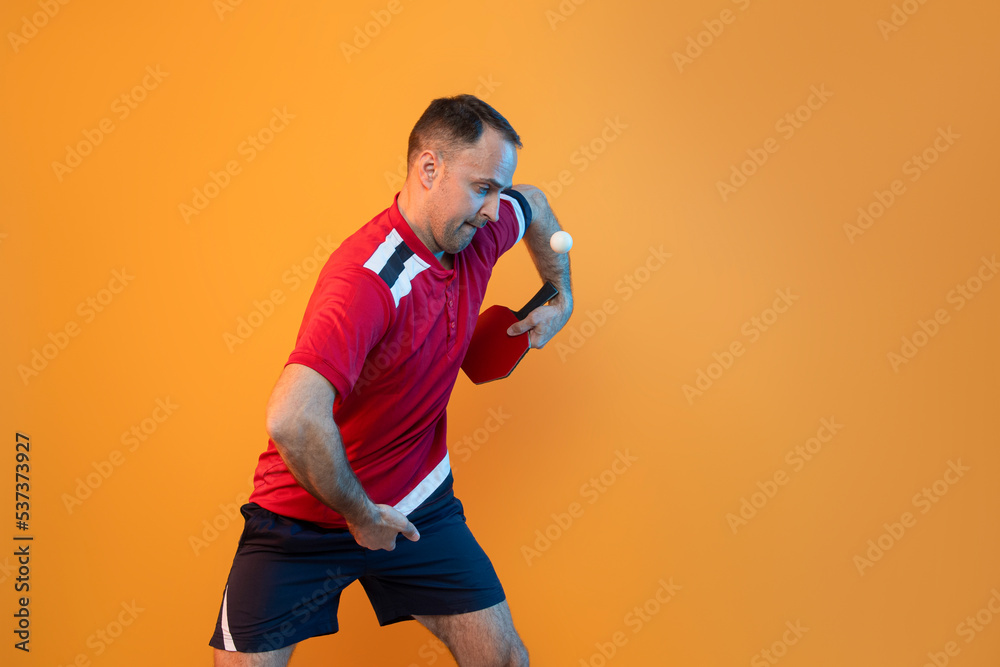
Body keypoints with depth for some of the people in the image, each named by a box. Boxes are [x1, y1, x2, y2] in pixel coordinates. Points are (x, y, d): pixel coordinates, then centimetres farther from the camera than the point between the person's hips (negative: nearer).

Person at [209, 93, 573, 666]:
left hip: (417, 503, 6)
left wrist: (561, 298, 18)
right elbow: (293, 421, -45)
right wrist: (360, 516, -31)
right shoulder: (370, 279, -32)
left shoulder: (479, 235, -6)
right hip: (305, 515, -6)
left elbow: (536, 206, 21)